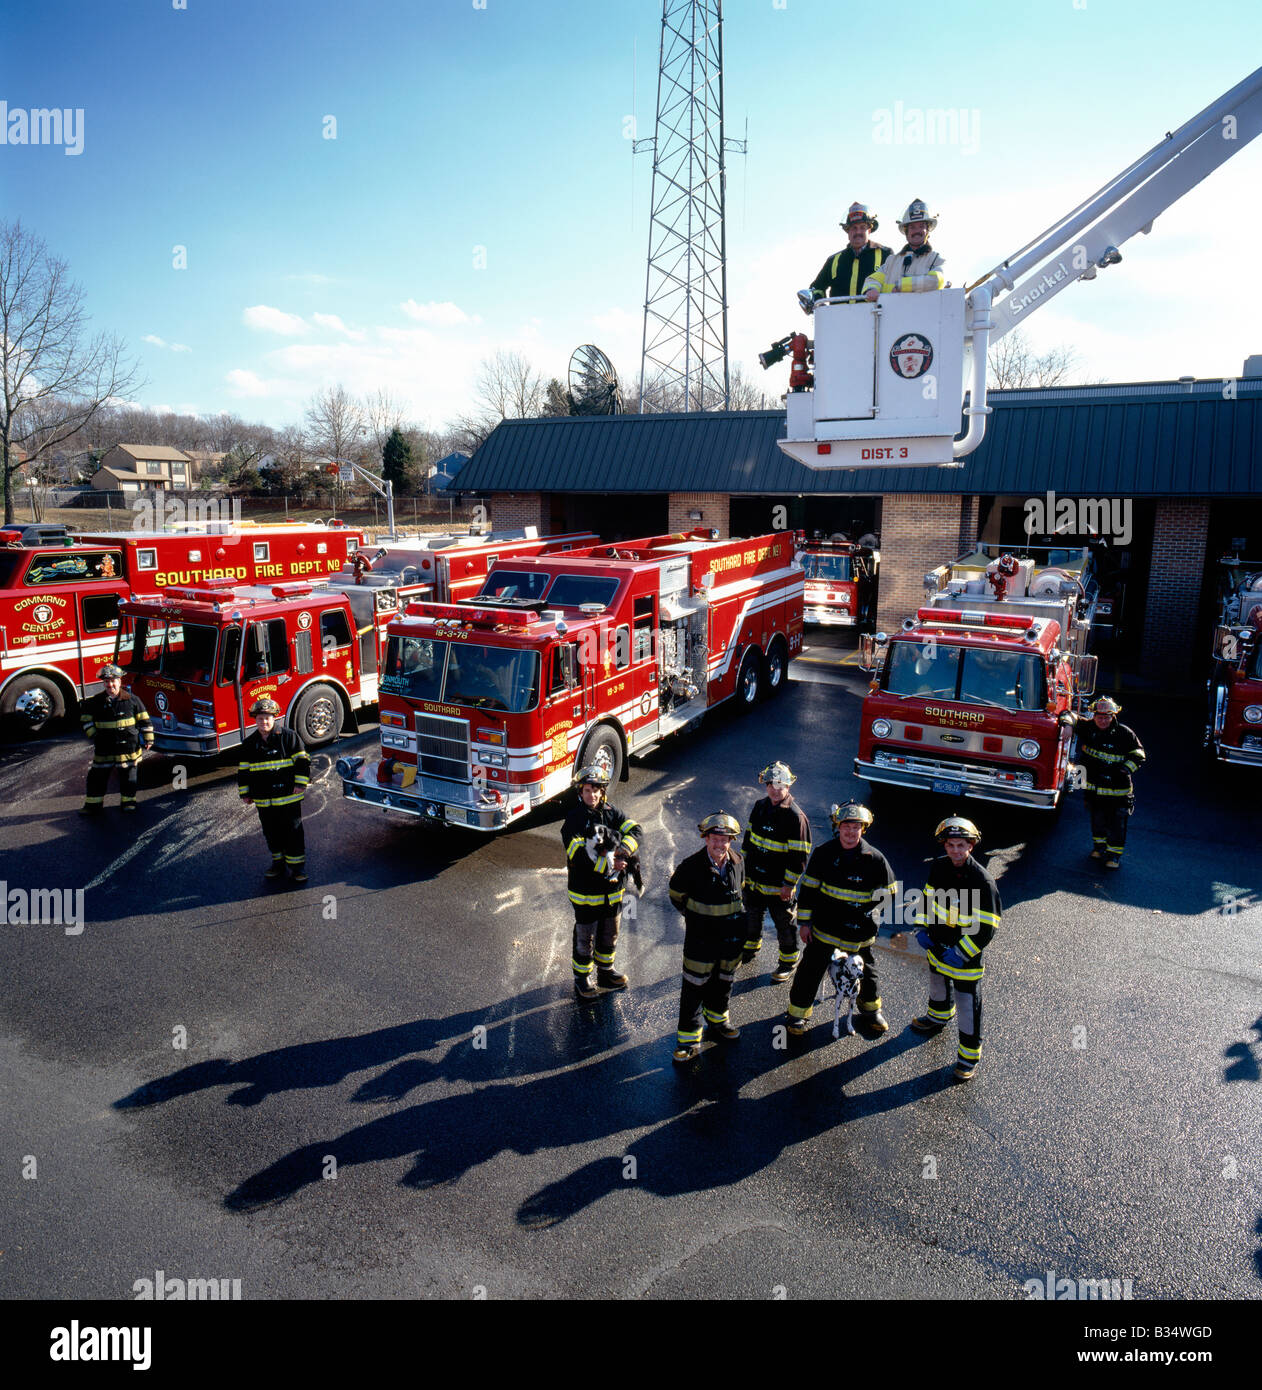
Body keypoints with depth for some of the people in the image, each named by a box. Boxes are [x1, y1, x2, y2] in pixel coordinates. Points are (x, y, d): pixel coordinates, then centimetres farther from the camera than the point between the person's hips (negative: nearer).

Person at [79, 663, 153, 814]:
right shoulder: (96, 702, 2)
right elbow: (85, 718, 17)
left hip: (128, 745, -2)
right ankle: (93, 804, 16)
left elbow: (144, 720, 1)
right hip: (104, 748, 2)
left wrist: (148, 739, -2)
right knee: (97, 775, 6)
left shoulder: (131, 699, -3)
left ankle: (128, 801, 20)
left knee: (128, 776, 7)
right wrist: (92, 734, 6)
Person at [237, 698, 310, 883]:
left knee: (293, 831, 0)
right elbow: (243, 770, 15)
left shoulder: (288, 736, -5)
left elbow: (302, 760, -4)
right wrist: (245, 793, 12)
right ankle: (278, 863, 26)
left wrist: (300, 784, -10)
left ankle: (298, 866, 9)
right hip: (263, 799, 4)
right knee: (271, 833, 12)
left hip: (288, 796, -4)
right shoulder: (249, 744, 8)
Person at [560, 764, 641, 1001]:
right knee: (584, 939, 9)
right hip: (586, 892, -5)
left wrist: (624, 850, -28)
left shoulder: (612, 813, 1)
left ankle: (606, 972, 42)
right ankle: (582, 980, 28)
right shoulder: (573, 821, -16)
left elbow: (634, 830, -10)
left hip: (613, 890, 5)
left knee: (609, 935, 22)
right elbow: (579, 856, -24)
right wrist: (609, 864, -26)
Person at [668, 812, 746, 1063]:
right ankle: (688, 1037, 15)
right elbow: (676, 895, -1)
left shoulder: (738, 863, -5)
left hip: (731, 937, 5)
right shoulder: (692, 866, -19)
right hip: (700, 938, -4)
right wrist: (696, 916, 4)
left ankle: (716, 1018, 46)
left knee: (724, 981, 21)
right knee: (694, 986, 2)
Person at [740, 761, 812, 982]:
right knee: (752, 916, 24)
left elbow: (799, 856, -17)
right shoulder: (760, 807, 1)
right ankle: (751, 947, 48)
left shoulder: (795, 817, -19)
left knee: (785, 924, 10)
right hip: (754, 880, 6)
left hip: (778, 886, -6)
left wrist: (789, 885, -16)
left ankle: (788, 963, 29)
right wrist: (742, 866, 15)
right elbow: (748, 838, 13)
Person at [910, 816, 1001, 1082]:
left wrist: (962, 952, -24)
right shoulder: (939, 866, -9)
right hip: (937, 943, 7)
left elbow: (987, 926, -23)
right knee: (938, 981, 30)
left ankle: (969, 1055, 20)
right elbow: (928, 898, 9)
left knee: (968, 1001, 4)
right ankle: (939, 1016, 58)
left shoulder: (982, 880, -27)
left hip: (966, 952, -6)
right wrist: (922, 928, 0)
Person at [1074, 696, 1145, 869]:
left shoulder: (1124, 733, -10)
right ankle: (1099, 846, 38)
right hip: (1093, 787, 4)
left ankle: (1114, 854, 15)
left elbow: (1138, 755, -5)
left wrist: (1126, 769, -21)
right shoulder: (1087, 728, -1)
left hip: (1117, 789, -3)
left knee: (1116, 822, 2)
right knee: (1097, 819, 19)